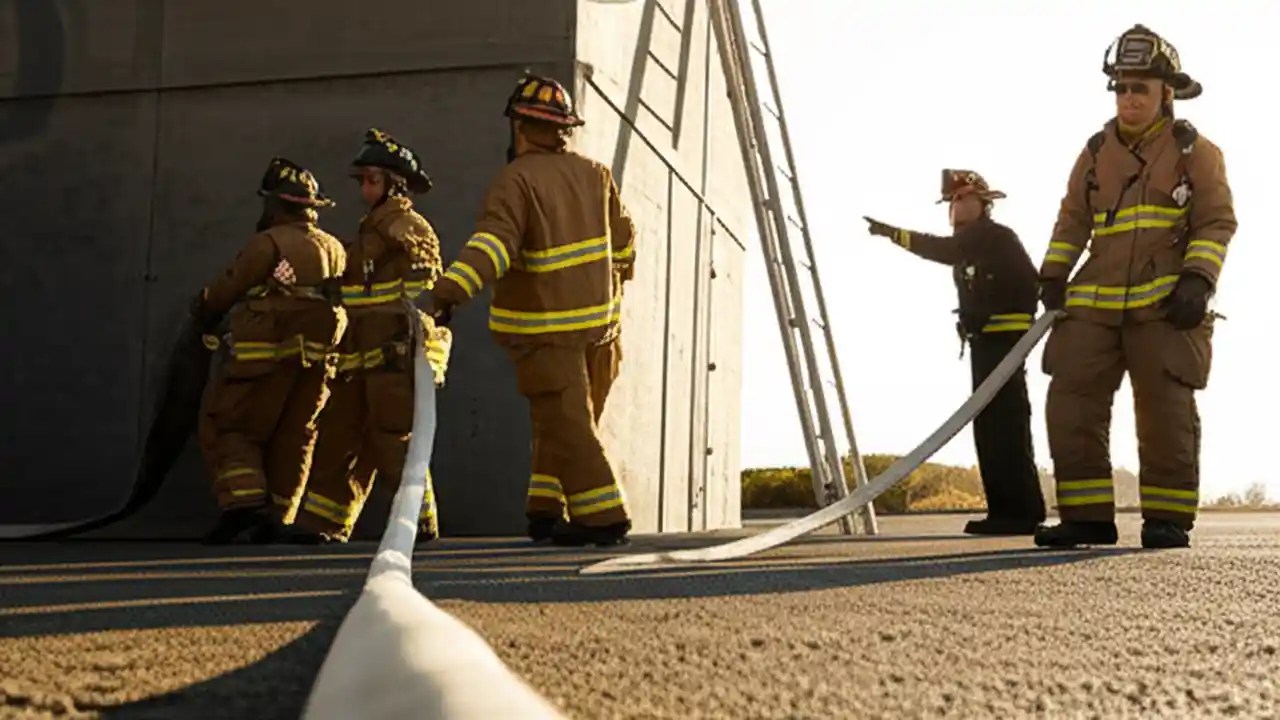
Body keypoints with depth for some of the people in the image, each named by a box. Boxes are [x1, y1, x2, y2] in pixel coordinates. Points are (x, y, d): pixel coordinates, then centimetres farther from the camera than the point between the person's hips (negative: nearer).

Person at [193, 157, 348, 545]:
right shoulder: (335, 249, 13)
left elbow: (227, 289, -3)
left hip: (265, 357, -6)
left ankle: (244, 502, -11)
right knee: (293, 438, 13)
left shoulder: (269, 243, -8)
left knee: (227, 428, 4)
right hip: (316, 360, 7)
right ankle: (276, 519, 13)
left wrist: (202, 309, 18)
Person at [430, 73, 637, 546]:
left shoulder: (517, 180, -13)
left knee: (565, 424, -4)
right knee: (566, 420, 15)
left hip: (546, 331, -6)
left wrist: (453, 288, -41)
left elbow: (492, 243, -30)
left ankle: (603, 517, -7)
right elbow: (622, 241, 17)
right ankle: (548, 510, 19)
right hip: (597, 321, 7)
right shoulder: (593, 174, 7)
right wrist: (617, 280, 35)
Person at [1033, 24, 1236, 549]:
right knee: (1071, 403, -5)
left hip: (1167, 305, -4)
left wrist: (1198, 280, -13)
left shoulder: (1195, 150, 5)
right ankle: (1087, 515, 1)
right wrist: (1053, 275, 6)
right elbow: (1072, 220, 18)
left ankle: (1168, 519, 4)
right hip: (1096, 303, 4)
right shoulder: (1096, 152, 15)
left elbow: (1217, 222, 0)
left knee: (1165, 409, -5)